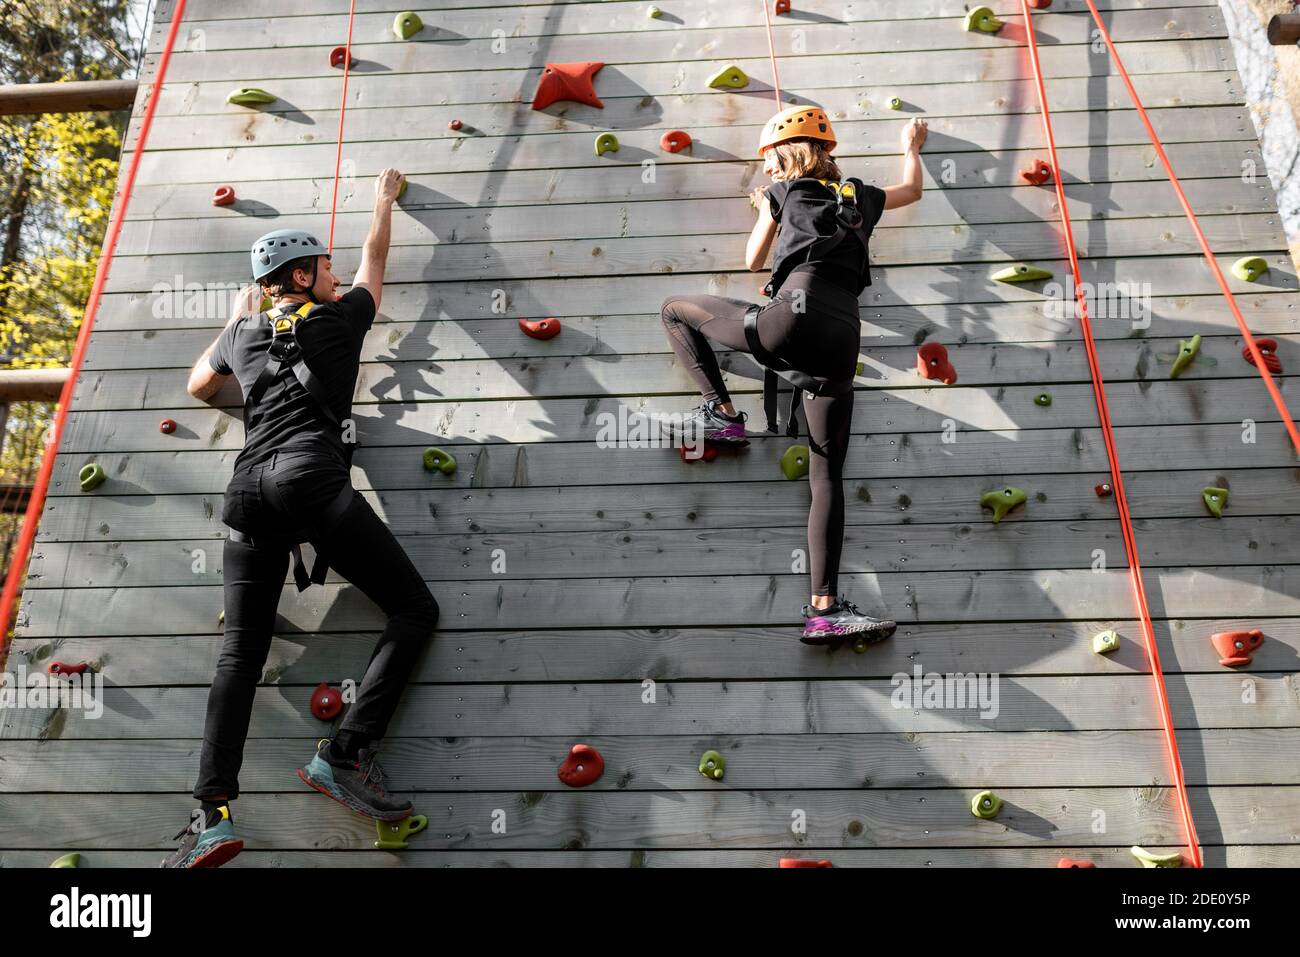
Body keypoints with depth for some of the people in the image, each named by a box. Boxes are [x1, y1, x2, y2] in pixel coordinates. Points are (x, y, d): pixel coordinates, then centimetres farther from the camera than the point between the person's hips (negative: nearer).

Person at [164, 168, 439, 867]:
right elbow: (375, 258, 33)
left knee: (239, 653, 2)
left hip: (248, 494, 6)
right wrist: (384, 198, 50)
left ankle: (212, 813, -10)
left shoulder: (242, 334, 24)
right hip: (313, 479, -5)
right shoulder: (339, 318, 15)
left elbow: (199, 386, 44)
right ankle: (345, 753, -13)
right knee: (415, 610, -1)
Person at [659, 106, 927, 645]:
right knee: (827, 474, 4)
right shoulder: (859, 197, 28)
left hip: (795, 317, -4)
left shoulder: (782, 193, 17)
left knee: (676, 310, 16)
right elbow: (913, 190, 49)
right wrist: (911, 147, 67)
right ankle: (825, 607, -3)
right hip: (841, 340, 5)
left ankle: (721, 412, 8)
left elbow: (754, 261, 29)